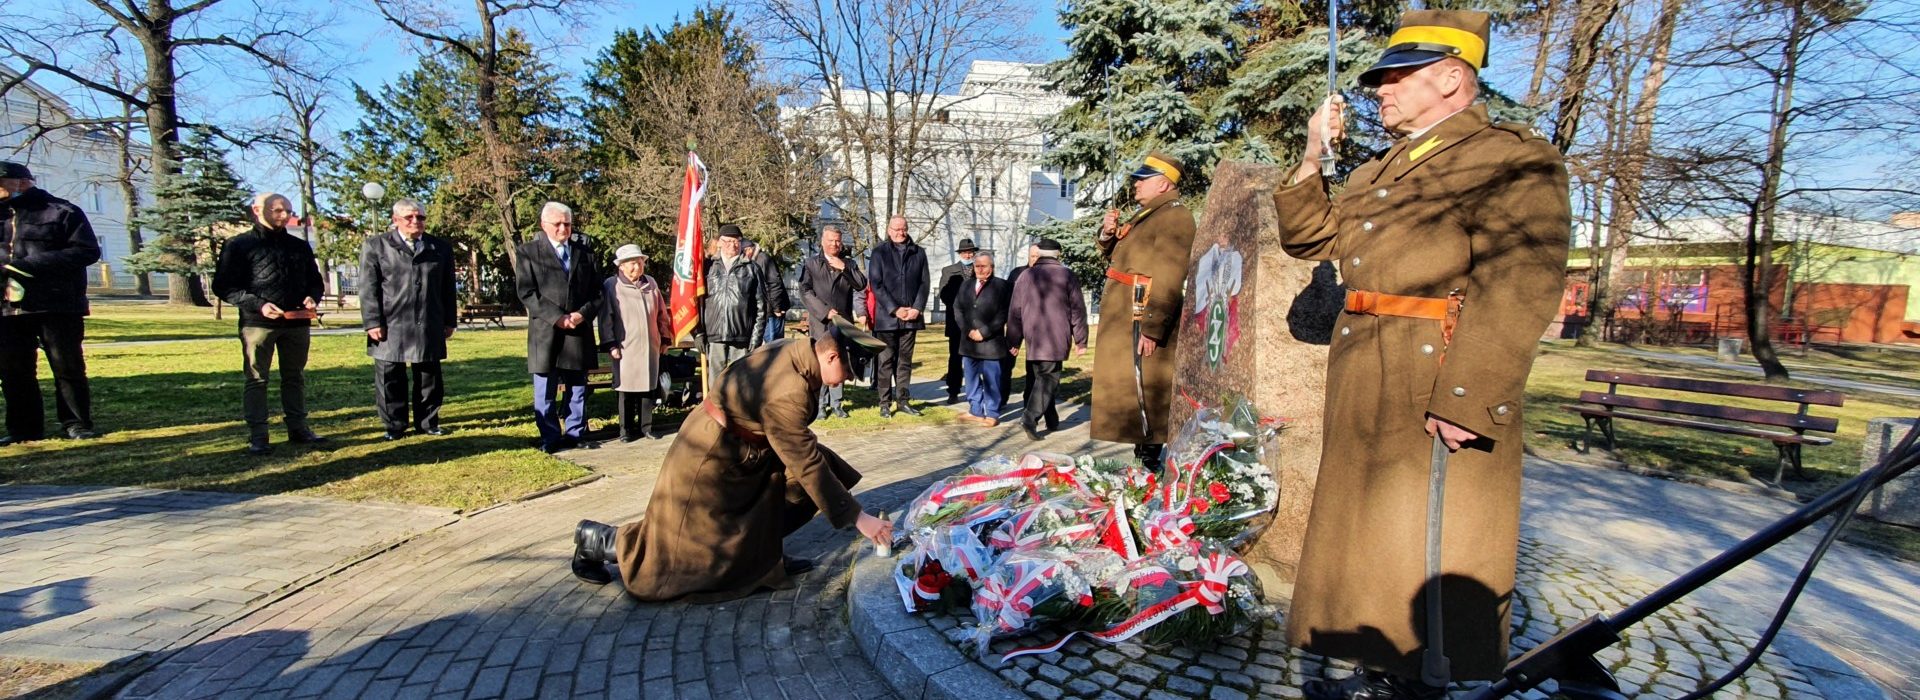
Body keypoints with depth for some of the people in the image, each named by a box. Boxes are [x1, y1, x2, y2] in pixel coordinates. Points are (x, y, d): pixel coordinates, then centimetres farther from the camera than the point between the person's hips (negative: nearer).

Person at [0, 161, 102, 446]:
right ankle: (24, 427, 13)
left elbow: (88, 251, -10)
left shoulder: (62, 212, 0)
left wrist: (32, 264, -17)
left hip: (57, 306, -5)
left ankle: (76, 423, 8)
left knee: (68, 367, 0)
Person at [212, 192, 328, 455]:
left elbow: (315, 281, 22)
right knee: (256, 380, 1)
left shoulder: (300, 247, 15)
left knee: (295, 378, 11)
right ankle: (257, 436, 4)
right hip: (258, 323, -4)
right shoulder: (239, 245, 0)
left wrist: (312, 298, -1)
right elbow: (223, 286, -4)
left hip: (297, 323, 4)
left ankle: (298, 428, 18)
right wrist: (258, 305, -17)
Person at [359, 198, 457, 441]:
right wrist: (373, 323, -8)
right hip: (390, 328, -2)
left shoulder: (441, 248, 12)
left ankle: (427, 422, 18)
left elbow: (447, 289, 12)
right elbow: (368, 288, -1)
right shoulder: (375, 246, 5)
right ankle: (395, 426, 14)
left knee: (429, 379, 7)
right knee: (390, 380, 4)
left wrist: (449, 321, 8)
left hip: (429, 328, 2)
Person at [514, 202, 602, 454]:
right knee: (545, 393, 2)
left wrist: (583, 314, -9)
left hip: (579, 332, 3)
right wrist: (557, 317, -14)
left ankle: (575, 434, 18)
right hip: (545, 333, -2)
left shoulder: (585, 253, 13)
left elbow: (597, 291, 9)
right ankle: (550, 438, 11)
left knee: (577, 390, 9)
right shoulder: (527, 252, 4)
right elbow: (526, 292, -5)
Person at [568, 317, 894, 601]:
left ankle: (762, 549, 8)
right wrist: (857, 518, -22)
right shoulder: (787, 394, -33)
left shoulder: (800, 349, -7)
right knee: (687, 555, 0)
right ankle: (596, 539, 16)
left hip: (744, 446, 10)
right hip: (709, 459, -10)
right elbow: (807, 466, -28)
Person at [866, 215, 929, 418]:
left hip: (910, 316, 3)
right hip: (887, 316, -3)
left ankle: (902, 400, 16)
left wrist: (917, 308, -6)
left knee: (905, 360, 9)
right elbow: (876, 284, -5)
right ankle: (885, 403, 6)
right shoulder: (879, 252, 0)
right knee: (886, 360, 1)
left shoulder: (918, 253, 9)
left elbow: (924, 283, 7)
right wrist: (895, 309, -12)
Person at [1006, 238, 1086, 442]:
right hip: (1056, 339, -3)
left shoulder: (1026, 275, 9)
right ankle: (1030, 417, -20)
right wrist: (1081, 340, 5)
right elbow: (1077, 309, -1)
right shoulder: (1067, 275, 1)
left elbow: (1015, 311, 9)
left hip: (1032, 338, 3)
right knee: (1048, 378, -3)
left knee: (1036, 378, 13)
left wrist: (1014, 341, 14)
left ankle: (1051, 421, 20)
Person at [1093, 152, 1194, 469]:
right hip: (1122, 318, 10)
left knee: (1145, 391, -6)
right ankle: (1141, 452, 28)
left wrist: (1152, 329, -28)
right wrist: (1108, 234, 7)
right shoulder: (1145, 215, 19)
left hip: (1142, 321, -10)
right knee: (1128, 388, 16)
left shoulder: (1175, 217, -13)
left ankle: (1150, 460, 2)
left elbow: (1169, 279, -23)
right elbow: (1114, 255, 29)